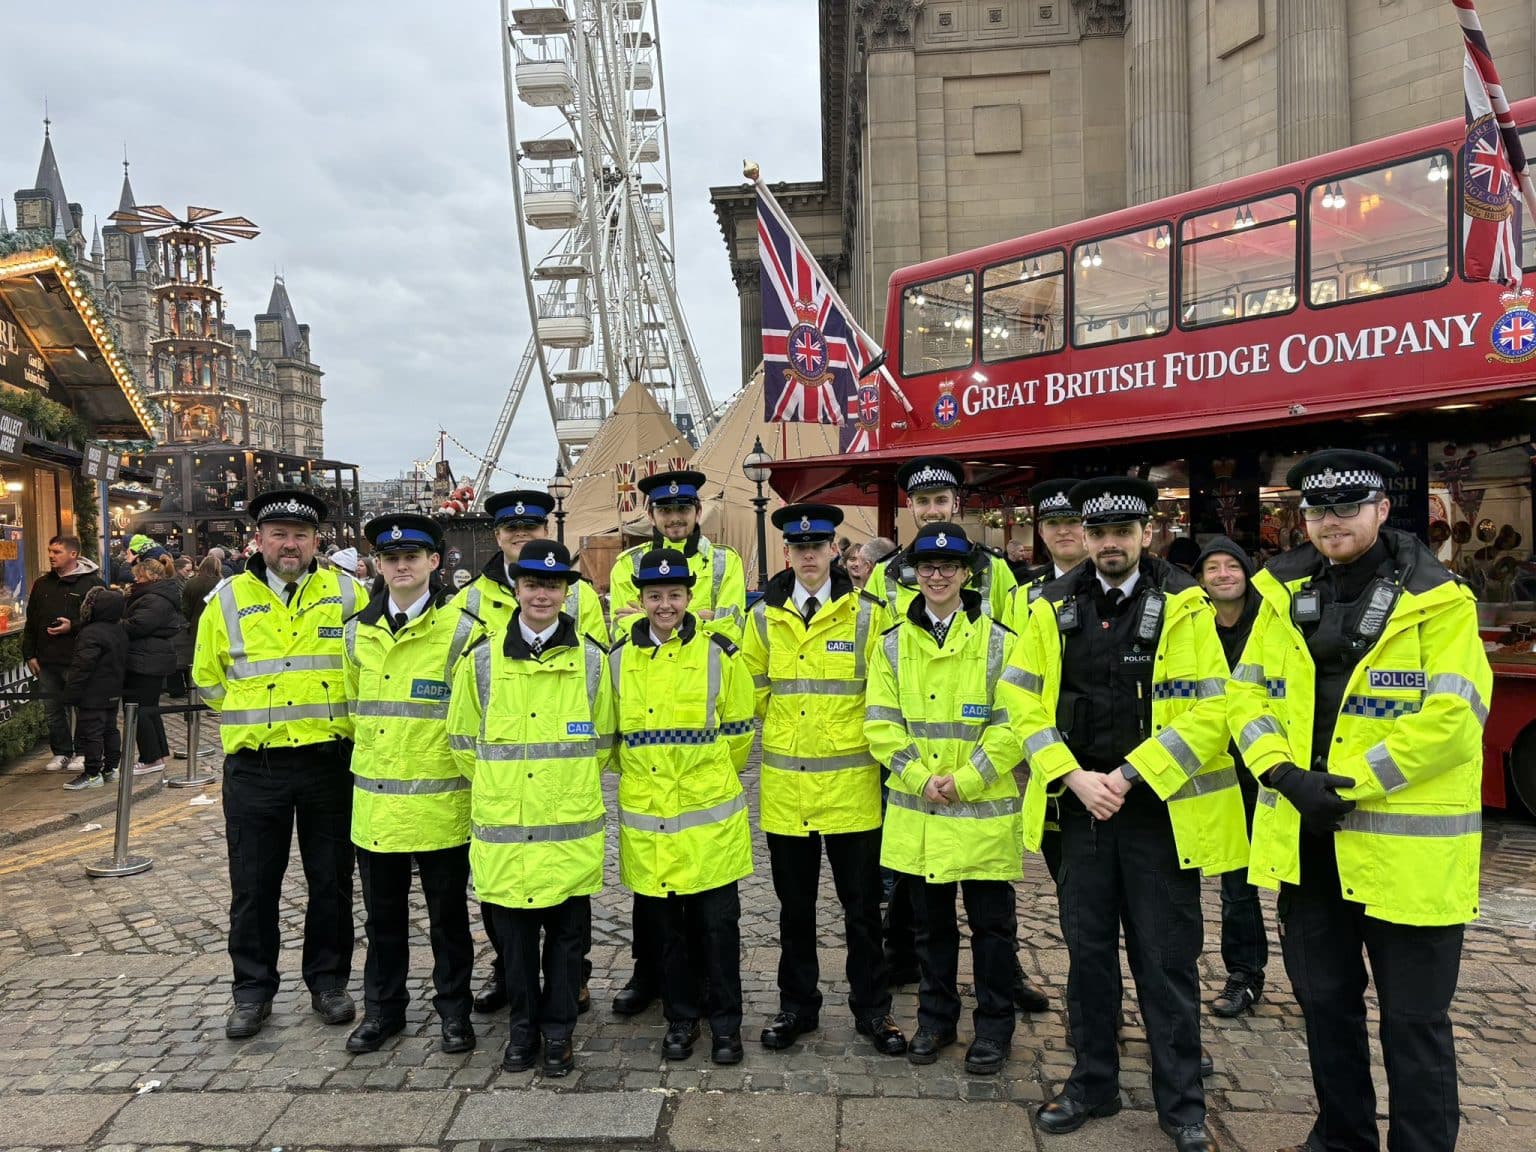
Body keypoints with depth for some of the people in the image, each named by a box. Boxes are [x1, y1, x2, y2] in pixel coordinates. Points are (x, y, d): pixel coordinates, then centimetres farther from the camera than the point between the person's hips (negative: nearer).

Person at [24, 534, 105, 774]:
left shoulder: (91, 583, -5)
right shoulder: (42, 584, 13)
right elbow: (31, 623, 16)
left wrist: (73, 626, -21)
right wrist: (29, 654, 10)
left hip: (79, 659, -6)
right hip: (47, 661, 6)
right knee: (53, 710, 11)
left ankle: (83, 752, 13)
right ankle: (61, 751, 22)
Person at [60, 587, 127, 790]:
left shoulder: (91, 634, -20)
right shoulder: (120, 631, 7)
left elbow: (81, 666, -22)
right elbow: (123, 663, 16)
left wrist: (70, 694, -16)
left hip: (93, 695, -9)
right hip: (113, 693, 9)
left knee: (90, 733, -3)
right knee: (110, 729, 16)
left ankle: (92, 774, 1)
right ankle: (111, 767, 23)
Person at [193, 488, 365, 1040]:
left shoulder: (346, 593, 0)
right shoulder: (229, 599, 2)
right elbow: (207, 676, 13)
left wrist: (335, 714, 3)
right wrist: (255, 713, 7)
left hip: (330, 762, 0)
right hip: (254, 766, 1)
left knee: (332, 881, 10)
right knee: (253, 885, 9)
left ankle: (328, 982, 26)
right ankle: (252, 990, 25)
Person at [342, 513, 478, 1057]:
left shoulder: (459, 630, -7)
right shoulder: (358, 631, 7)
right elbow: (354, 705, 18)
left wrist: (472, 781, -5)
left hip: (441, 803, -4)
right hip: (374, 803, 4)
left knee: (448, 914, 9)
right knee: (383, 915, 16)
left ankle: (453, 1008, 25)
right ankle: (383, 1007, 32)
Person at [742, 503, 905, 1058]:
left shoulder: (866, 615, -3)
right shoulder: (764, 617, 4)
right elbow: (752, 693, 12)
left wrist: (865, 742, 0)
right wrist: (780, 733, 7)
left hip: (852, 783, -2)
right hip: (785, 786, 2)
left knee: (861, 905, 8)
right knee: (795, 905, 13)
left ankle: (872, 1008, 24)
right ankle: (797, 1006, 29)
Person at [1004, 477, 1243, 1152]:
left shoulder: (1184, 607, -7)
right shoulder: (1052, 609, 2)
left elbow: (1209, 713, -12)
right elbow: (1024, 703, 1)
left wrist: (1128, 775, -17)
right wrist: (1074, 777, -11)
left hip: (1161, 811, -3)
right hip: (1079, 804, 3)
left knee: (1166, 961, 7)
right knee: (1088, 952, 14)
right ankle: (1093, 1084, 30)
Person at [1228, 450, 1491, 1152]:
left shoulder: (1436, 600, -8)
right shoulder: (1286, 593, 6)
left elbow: (1450, 716, -17)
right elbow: (1247, 692, 4)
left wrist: (1349, 786, -19)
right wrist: (1287, 775, -12)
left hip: (1404, 845, -5)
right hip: (1307, 838, 5)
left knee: (1413, 1016, 7)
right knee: (1324, 999, 19)